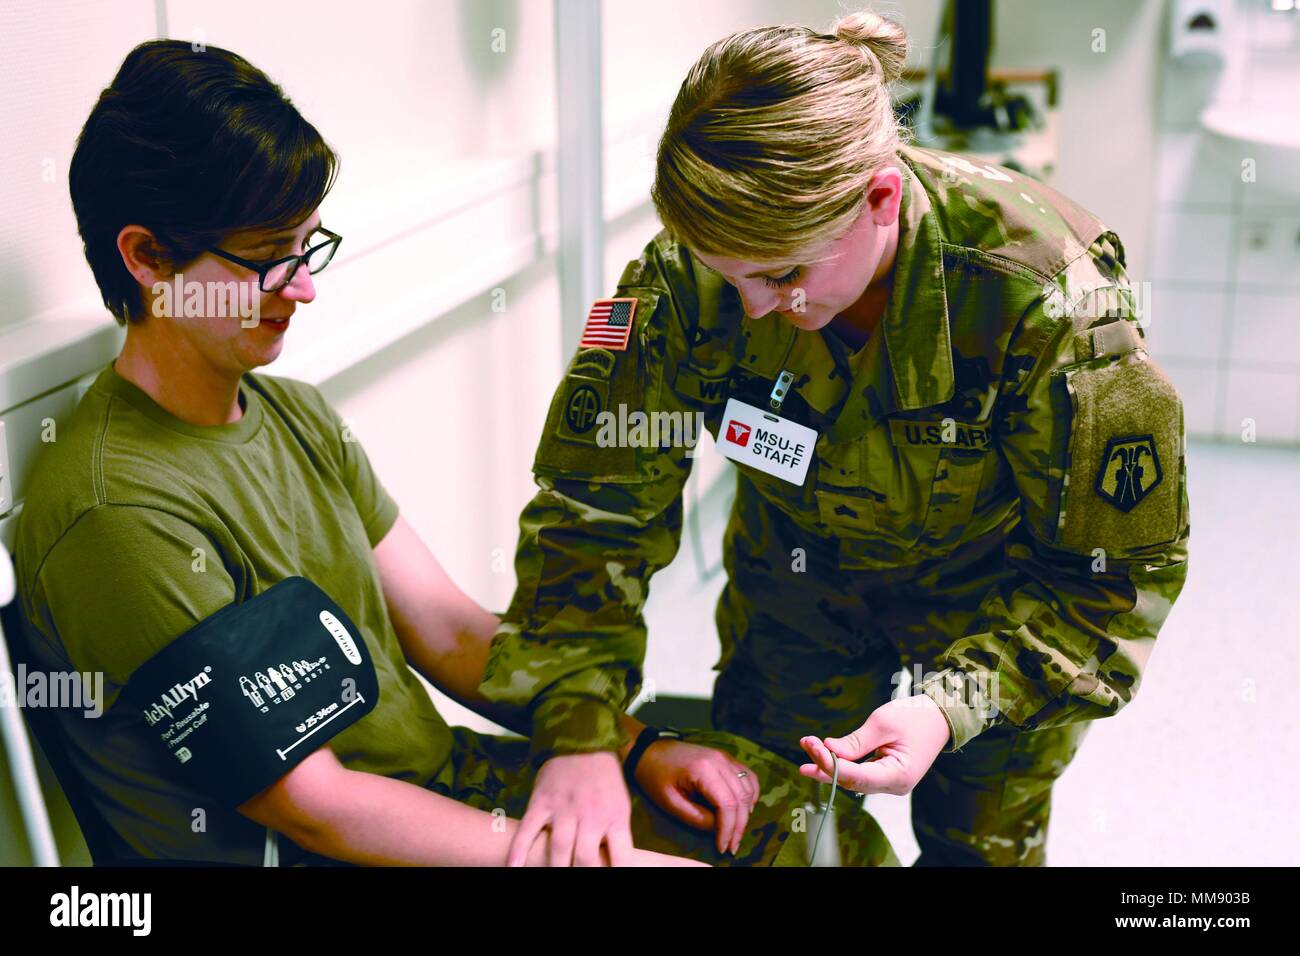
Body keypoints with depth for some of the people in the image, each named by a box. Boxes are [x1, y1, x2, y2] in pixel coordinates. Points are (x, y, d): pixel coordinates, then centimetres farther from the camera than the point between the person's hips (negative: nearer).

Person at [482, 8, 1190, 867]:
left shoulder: (1042, 295, -36)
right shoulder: (692, 270, -28)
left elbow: (1120, 570, -25)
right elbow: (596, 494, -22)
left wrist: (955, 706, -38)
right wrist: (577, 730, -32)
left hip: (1000, 593, -2)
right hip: (799, 577, 3)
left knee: (979, 842, 12)